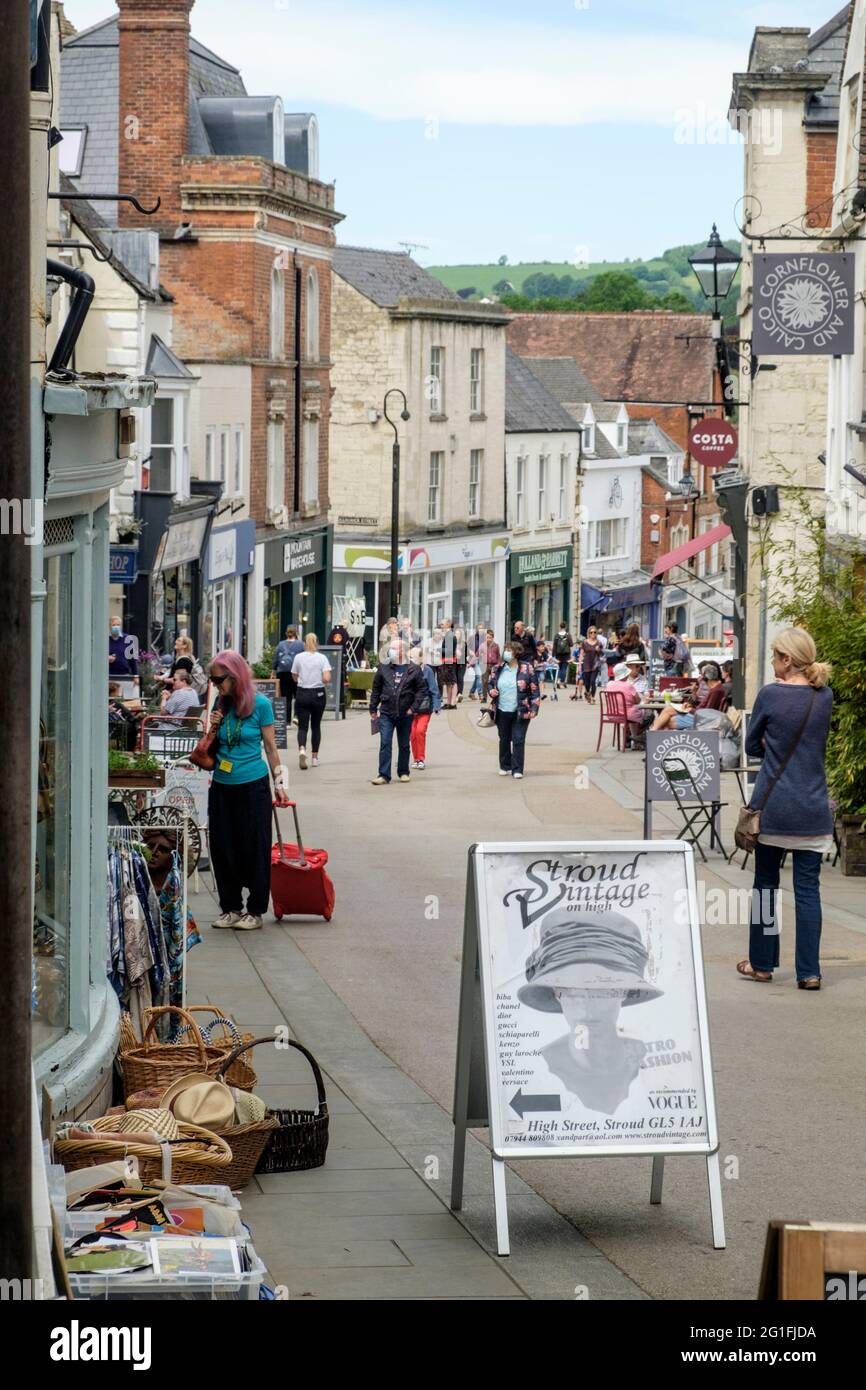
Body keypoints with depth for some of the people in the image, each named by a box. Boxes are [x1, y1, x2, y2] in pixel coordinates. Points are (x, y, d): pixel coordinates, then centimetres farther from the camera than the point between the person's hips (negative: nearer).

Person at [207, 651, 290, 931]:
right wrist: (213, 729, -5)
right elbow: (209, 753, 14)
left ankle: (255, 910, 9)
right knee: (222, 848, 6)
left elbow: (270, 747, -1)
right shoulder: (220, 706, 6)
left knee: (255, 848, 1)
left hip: (253, 786, -5)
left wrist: (279, 784, -1)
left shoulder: (260, 704, -6)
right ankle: (230, 907, 17)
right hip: (222, 787, 5)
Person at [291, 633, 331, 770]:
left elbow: (295, 678, 5)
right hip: (318, 694, 0)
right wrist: (324, 681, 7)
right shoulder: (322, 658, -5)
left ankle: (302, 749, -28)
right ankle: (315, 757, 19)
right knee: (316, 725, 16)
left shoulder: (298, 657, -2)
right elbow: (326, 679, -14)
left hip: (302, 693, 0)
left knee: (302, 726, 0)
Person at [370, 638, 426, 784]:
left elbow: (422, 689, 1)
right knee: (385, 744, -8)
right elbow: (376, 689, 10)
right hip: (386, 713, 0)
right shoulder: (383, 668, 4)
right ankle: (384, 775, -10)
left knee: (404, 745, 11)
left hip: (405, 714, 0)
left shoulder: (414, 670, -1)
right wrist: (373, 709, 8)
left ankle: (403, 772, 24)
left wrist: (414, 707, -8)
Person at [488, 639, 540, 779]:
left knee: (518, 740, -5)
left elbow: (534, 690, -5)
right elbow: (491, 683, 19)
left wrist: (534, 708, -11)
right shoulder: (499, 668, 5)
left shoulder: (527, 668, -6)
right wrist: (491, 691, -5)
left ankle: (517, 769, 0)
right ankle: (504, 766, 26)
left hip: (520, 712, -4)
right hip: (502, 711, 4)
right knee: (504, 740, 13)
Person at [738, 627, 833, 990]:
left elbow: (752, 746, 1)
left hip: (773, 806, -2)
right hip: (813, 808, 2)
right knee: (808, 888, 3)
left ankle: (762, 963, 19)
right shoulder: (825, 696, 1)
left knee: (766, 883, 12)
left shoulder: (770, 695, -10)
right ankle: (808, 971, -1)